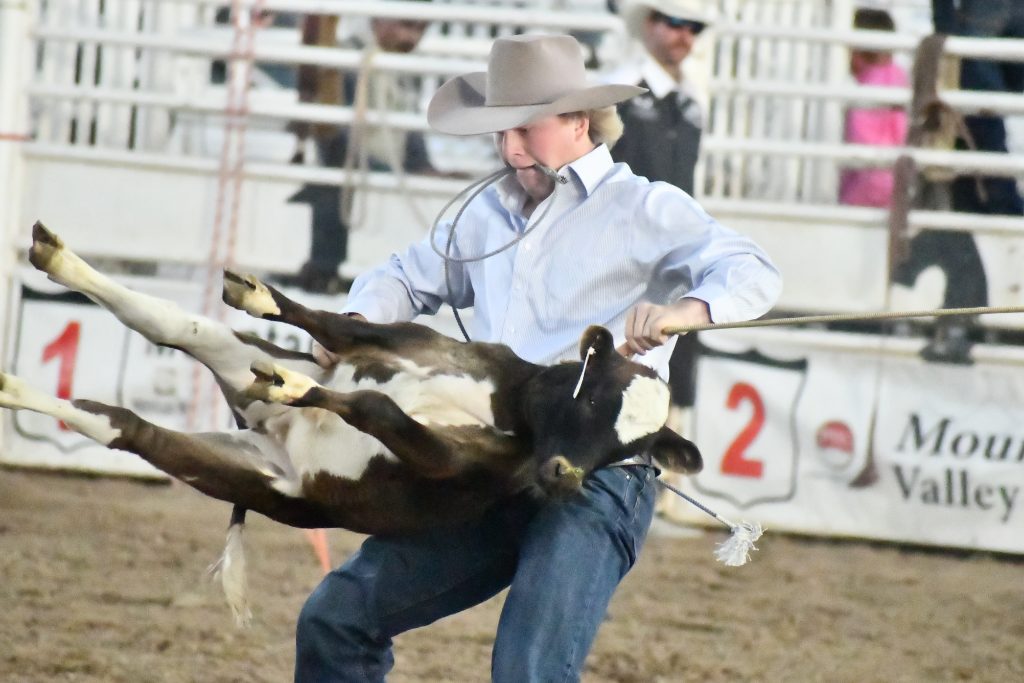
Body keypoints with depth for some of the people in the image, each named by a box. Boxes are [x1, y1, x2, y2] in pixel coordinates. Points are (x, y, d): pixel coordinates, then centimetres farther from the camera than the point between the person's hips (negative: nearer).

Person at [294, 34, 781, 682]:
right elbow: (408, 277, 29)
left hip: (597, 488, -7)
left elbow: (754, 275, -15)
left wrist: (680, 311, -36)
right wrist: (359, 323, 6)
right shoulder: (490, 213, 17)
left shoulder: (646, 209, -2)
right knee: (335, 619, 4)